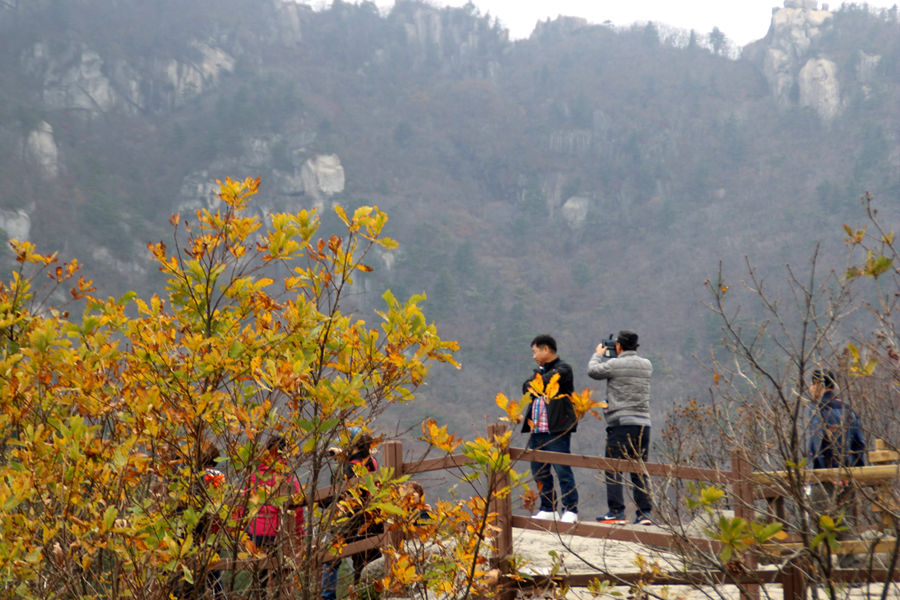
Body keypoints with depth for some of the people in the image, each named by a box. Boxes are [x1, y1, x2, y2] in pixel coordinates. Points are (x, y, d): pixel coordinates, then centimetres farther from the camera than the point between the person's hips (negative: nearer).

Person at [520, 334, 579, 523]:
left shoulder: (563, 369, -2)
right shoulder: (539, 371, 23)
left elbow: (546, 381, -16)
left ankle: (570, 510, -7)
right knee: (539, 472, 10)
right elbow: (526, 387, 12)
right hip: (537, 430, 8)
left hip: (557, 429, -8)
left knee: (562, 470, -9)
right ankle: (548, 509, 18)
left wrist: (532, 384, 4)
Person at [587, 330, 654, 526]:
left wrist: (598, 354, 22)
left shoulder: (615, 364, -8)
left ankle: (617, 512, -7)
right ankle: (645, 512, 4)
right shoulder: (647, 365, 10)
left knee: (614, 470, -1)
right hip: (643, 423, 6)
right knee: (640, 471, 9)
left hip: (620, 423, -6)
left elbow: (593, 371, 4)